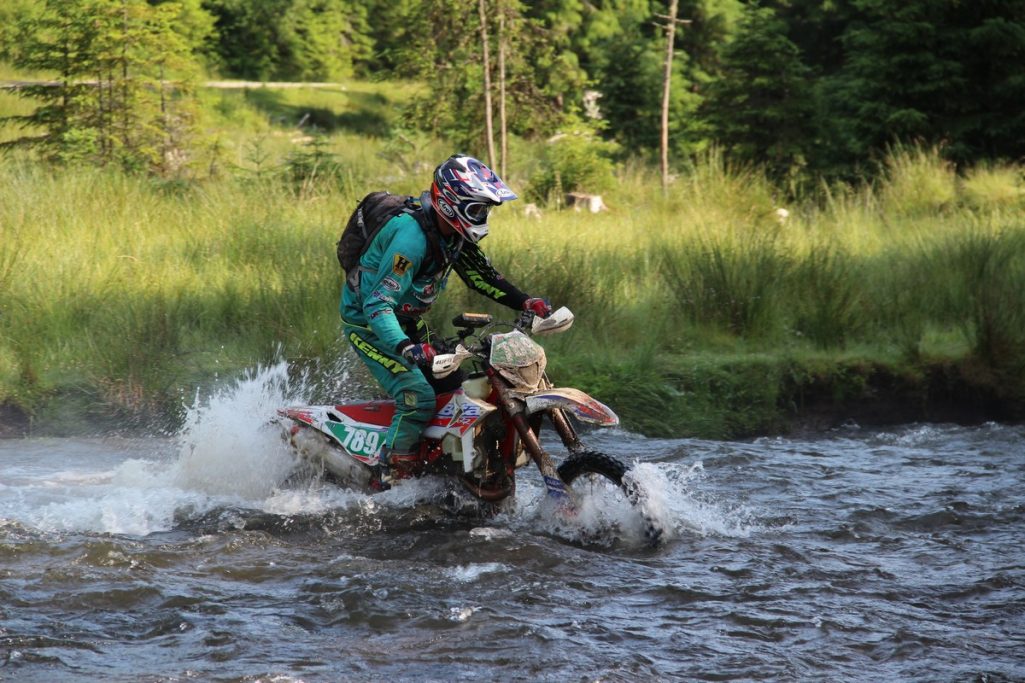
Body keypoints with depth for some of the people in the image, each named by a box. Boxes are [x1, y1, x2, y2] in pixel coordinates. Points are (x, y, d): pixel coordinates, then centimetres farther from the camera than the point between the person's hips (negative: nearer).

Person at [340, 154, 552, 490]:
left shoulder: (453, 235, -3)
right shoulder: (412, 238, -32)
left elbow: (482, 274, 11)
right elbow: (377, 305, -38)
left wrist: (525, 303, -3)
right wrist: (405, 347, -53)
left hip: (407, 323, 9)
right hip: (368, 324, -9)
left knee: (452, 387, 9)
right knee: (419, 398, -22)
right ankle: (383, 481, -14)